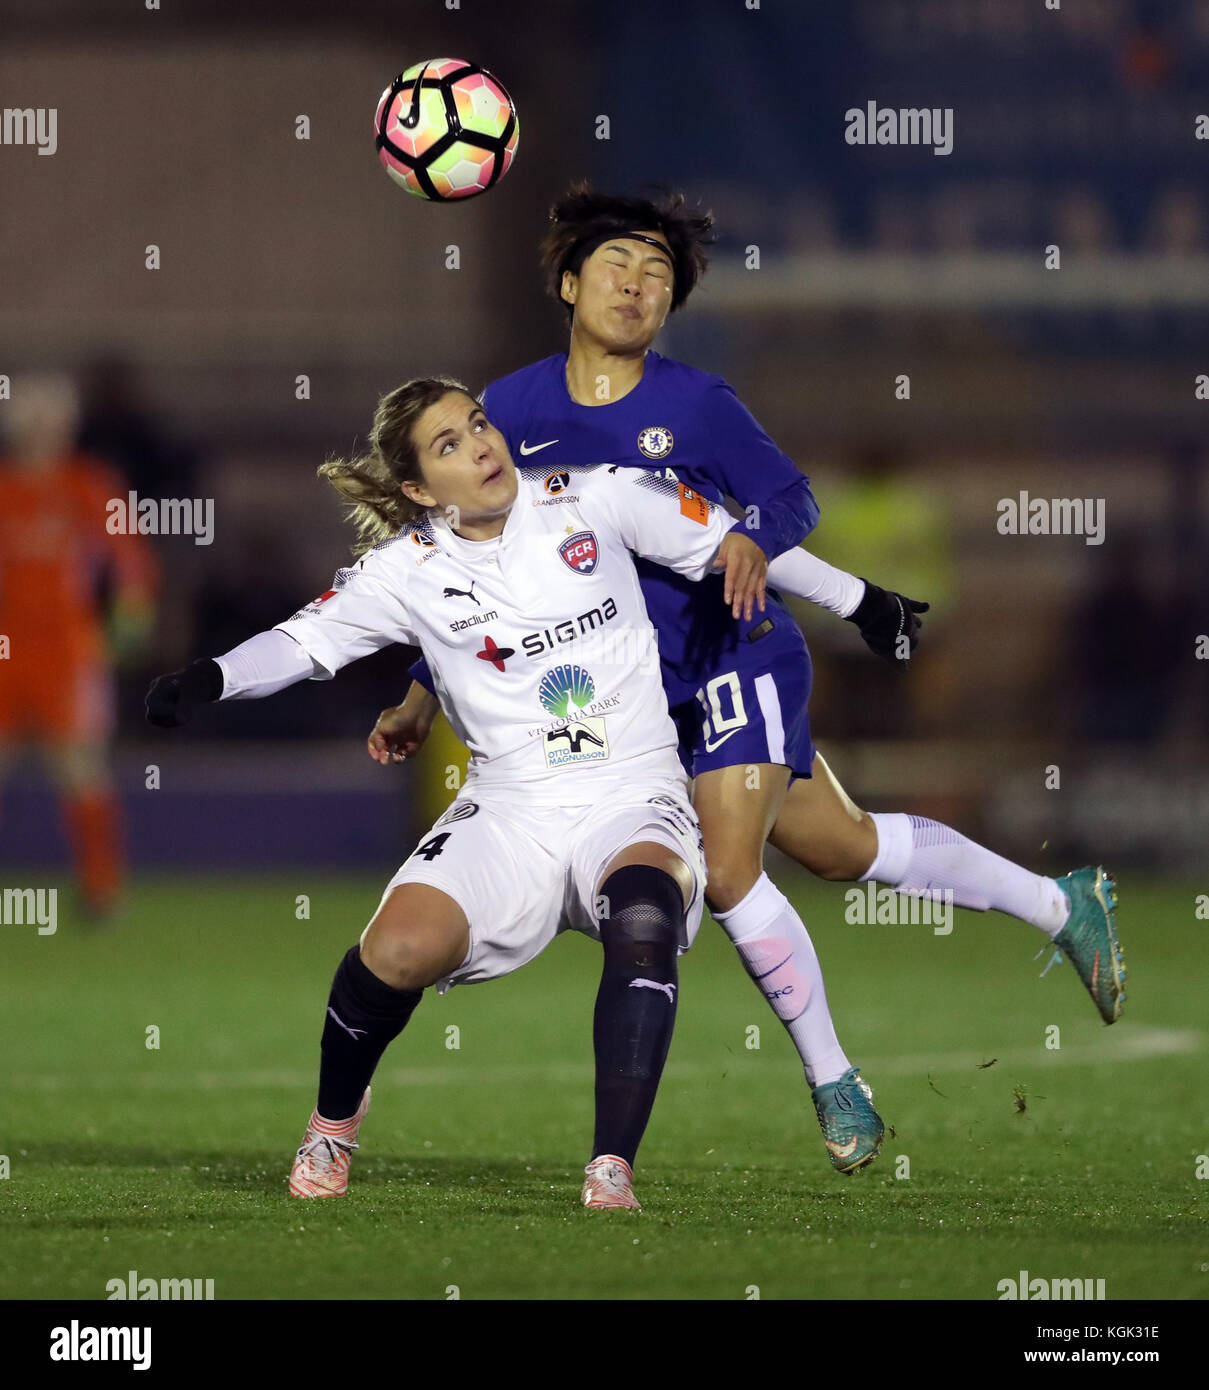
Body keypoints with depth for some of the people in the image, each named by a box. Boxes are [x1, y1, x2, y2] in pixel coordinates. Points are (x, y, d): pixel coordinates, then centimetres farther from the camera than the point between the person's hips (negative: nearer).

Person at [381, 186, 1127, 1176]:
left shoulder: (698, 404, -12)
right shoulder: (514, 409, -3)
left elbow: (792, 496, -2)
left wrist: (752, 541, -25)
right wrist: (423, 693, -1)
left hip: (739, 658, -4)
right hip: (654, 694, 4)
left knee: (728, 868, -18)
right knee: (844, 850, 11)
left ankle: (832, 1080, 2)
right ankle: (1061, 905, 31)